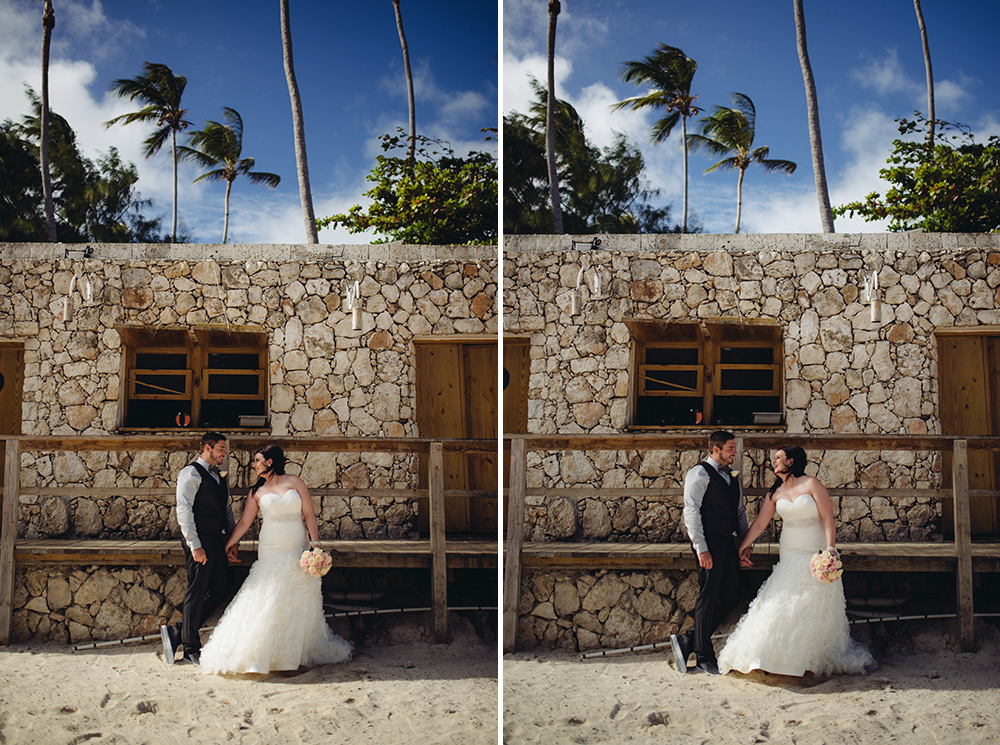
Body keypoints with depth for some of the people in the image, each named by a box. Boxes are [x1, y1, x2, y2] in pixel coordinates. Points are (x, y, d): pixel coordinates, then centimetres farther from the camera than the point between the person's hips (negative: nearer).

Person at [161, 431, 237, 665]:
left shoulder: (218, 477, 21)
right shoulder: (191, 473, -6)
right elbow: (184, 510, -14)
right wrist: (195, 545, -19)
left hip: (217, 541, 9)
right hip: (200, 541, -9)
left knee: (221, 591, 7)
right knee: (197, 593, -2)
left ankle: (177, 633, 15)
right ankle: (191, 648, 10)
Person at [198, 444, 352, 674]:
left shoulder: (294, 482, 3)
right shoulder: (257, 491, 8)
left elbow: (309, 514, 1)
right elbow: (244, 522, 11)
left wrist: (315, 543, -7)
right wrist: (226, 547, 8)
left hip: (297, 551, 0)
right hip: (271, 551, 0)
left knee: (299, 602, 4)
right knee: (268, 601, -4)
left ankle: (302, 650, 16)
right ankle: (263, 653, 5)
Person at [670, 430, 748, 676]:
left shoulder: (731, 478, 20)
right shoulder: (699, 474, -6)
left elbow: (740, 511, 26)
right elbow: (691, 511, -13)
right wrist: (701, 548, -18)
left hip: (728, 543, 8)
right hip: (710, 544, -8)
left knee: (731, 598, 7)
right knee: (708, 599, -2)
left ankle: (687, 641, 15)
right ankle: (704, 657, 9)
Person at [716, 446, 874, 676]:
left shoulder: (811, 484, -9)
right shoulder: (775, 493, 6)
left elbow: (828, 519, -12)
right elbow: (759, 523, 9)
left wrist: (830, 550, -21)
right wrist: (742, 547, 8)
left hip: (815, 556, -5)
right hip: (789, 557, 5)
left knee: (815, 610, 0)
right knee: (783, 607, 2)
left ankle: (818, 658, 13)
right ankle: (784, 657, 13)